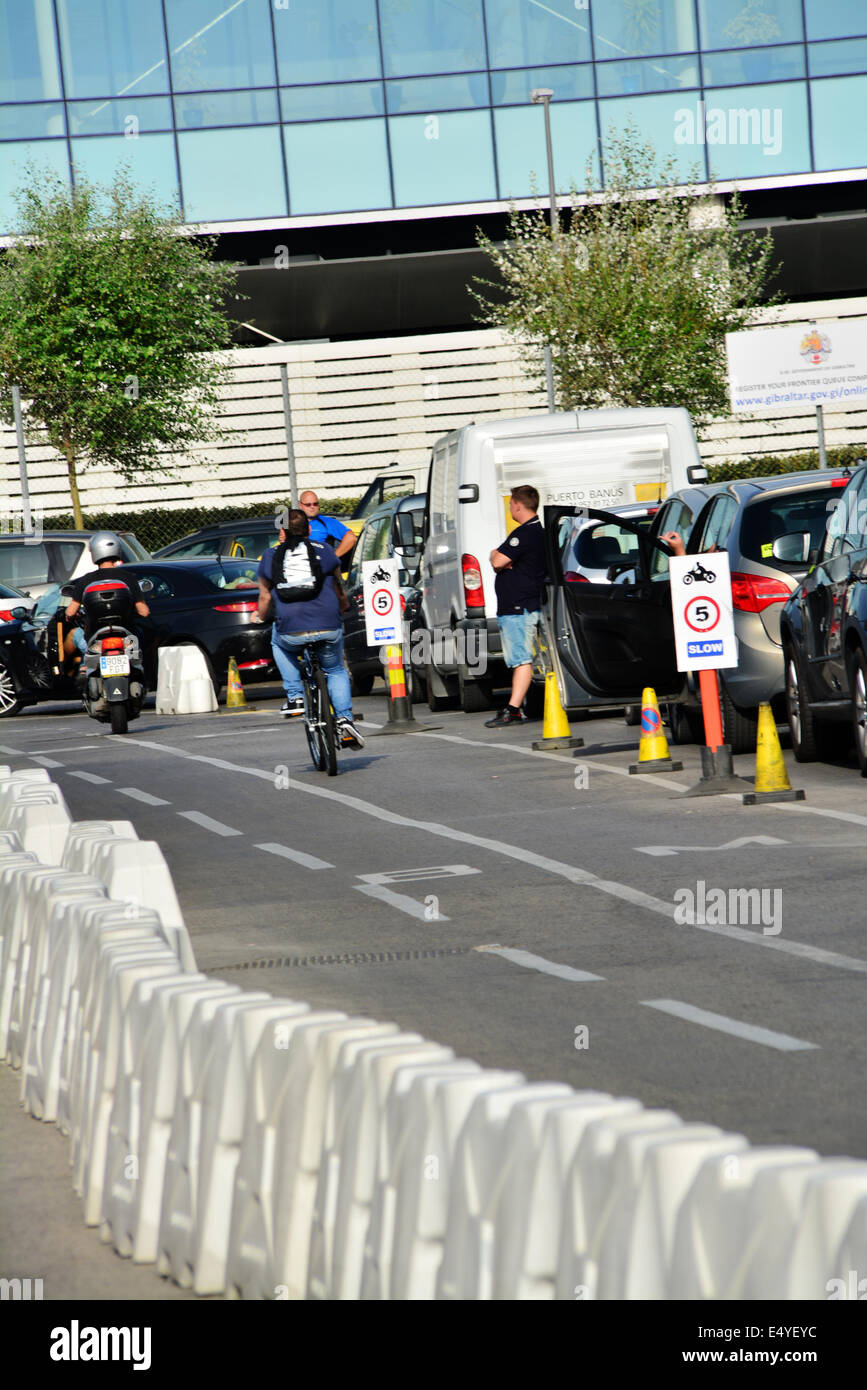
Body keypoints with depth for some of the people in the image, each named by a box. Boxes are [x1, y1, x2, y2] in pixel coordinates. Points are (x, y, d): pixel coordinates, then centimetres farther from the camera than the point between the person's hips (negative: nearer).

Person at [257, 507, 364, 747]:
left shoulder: (270, 557, 10)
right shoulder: (324, 551, 10)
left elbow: (265, 597, 19)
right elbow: (338, 589, 23)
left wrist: (261, 619, 40)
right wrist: (342, 608, 46)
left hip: (291, 632, 0)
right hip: (328, 629, 0)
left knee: (279, 642, 35)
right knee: (336, 671, 25)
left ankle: (295, 696, 23)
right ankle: (344, 718, 3)